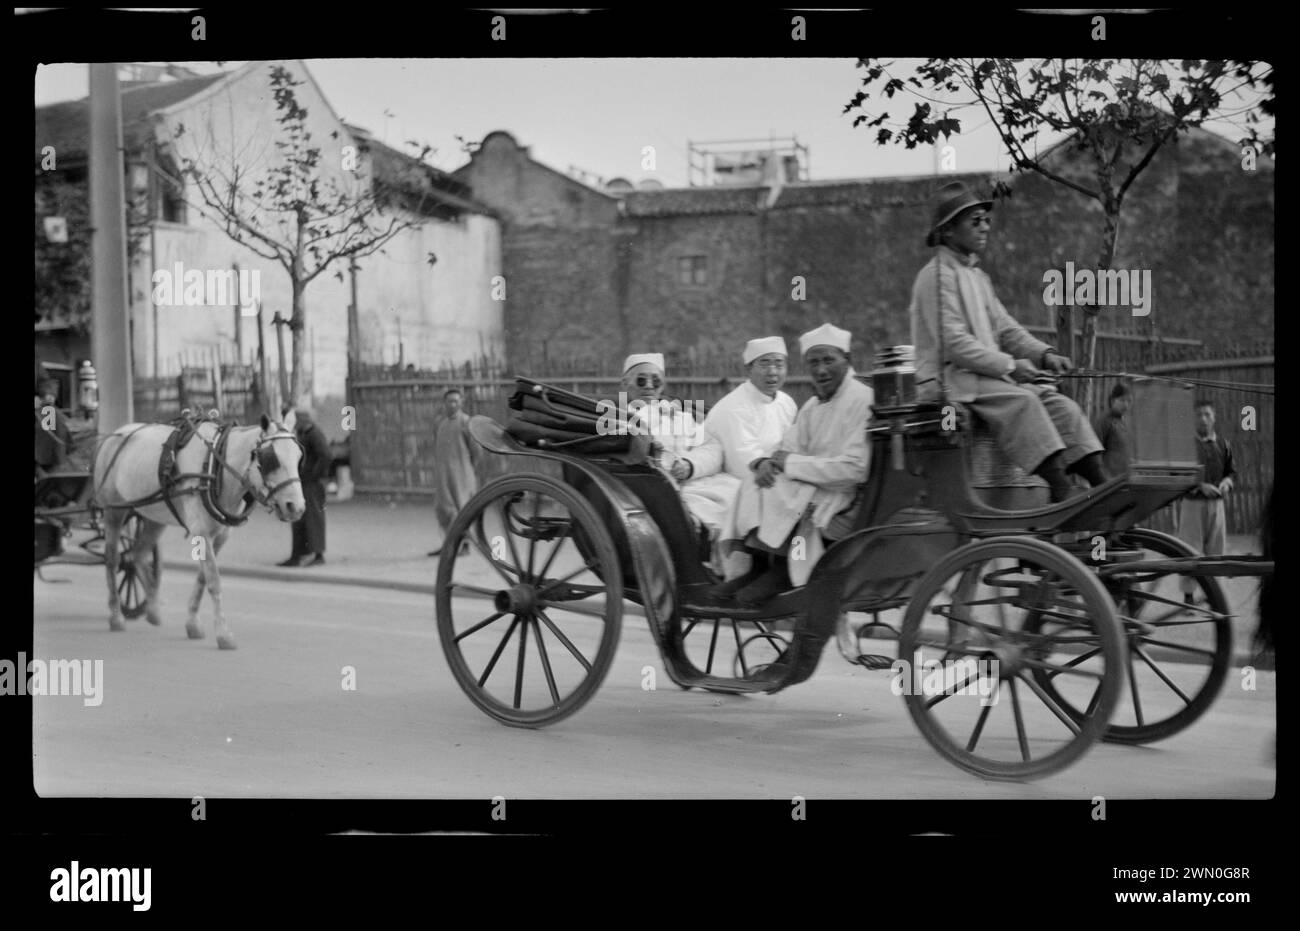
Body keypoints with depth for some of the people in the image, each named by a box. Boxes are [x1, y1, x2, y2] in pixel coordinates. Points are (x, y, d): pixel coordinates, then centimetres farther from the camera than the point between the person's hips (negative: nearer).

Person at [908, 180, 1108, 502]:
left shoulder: (978, 278, 21)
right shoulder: (937, 276, -9)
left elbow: (1006, 329, 18)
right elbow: (953, 342, -18)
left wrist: (1044, 354, -1)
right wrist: (1008, 365, -21)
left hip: (988, 375, 9)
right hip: (950, 380, -9)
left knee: (1058, 403, -9)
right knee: (1020, 400, -32)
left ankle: (1099, 482, -20)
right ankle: (1060, 488, -41)